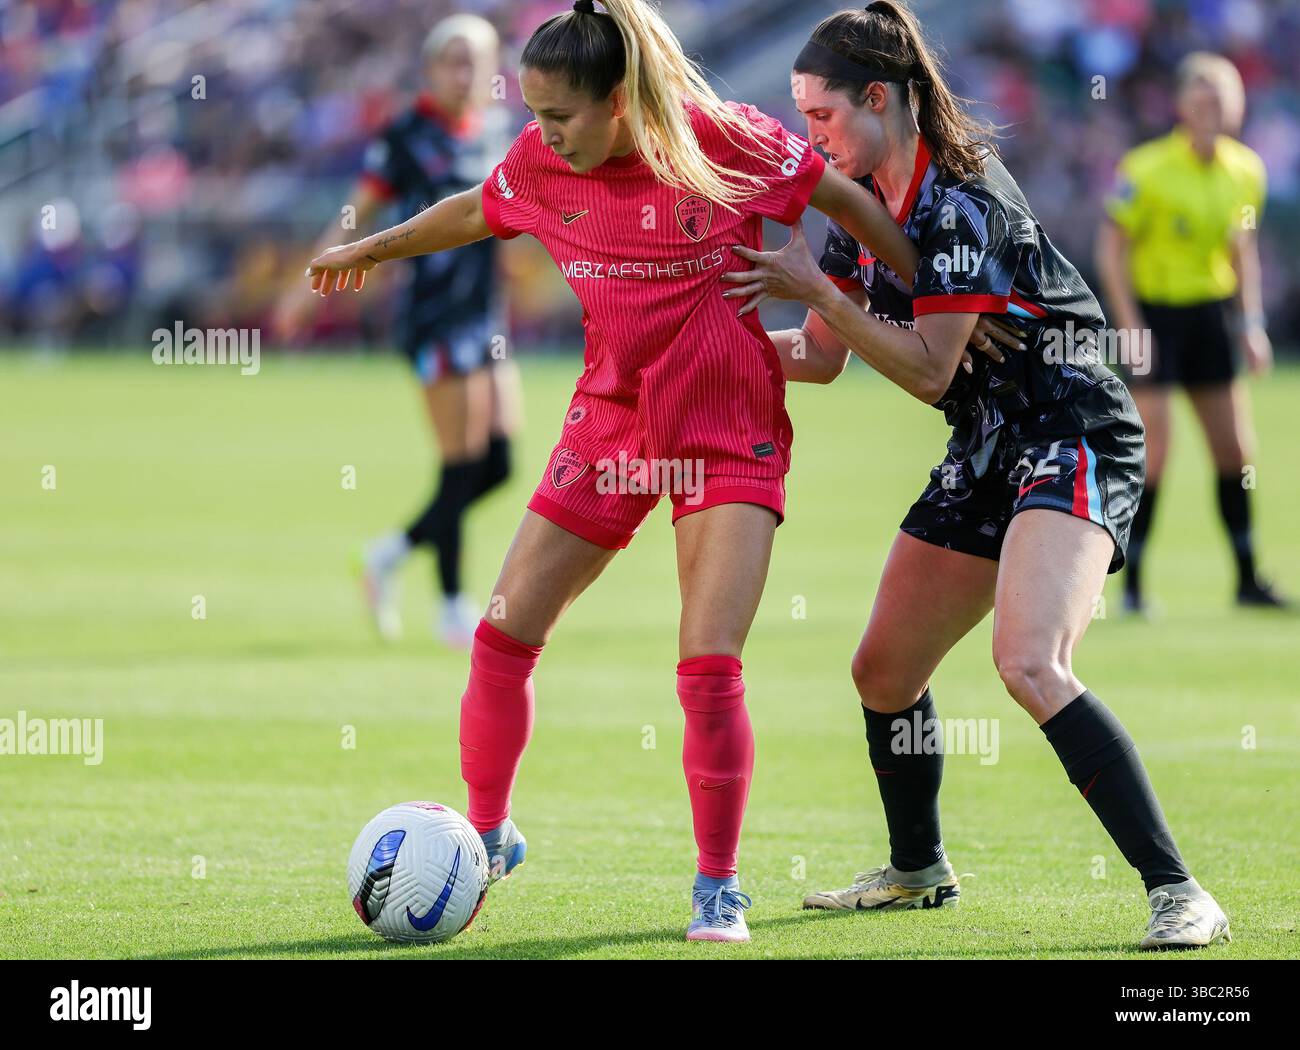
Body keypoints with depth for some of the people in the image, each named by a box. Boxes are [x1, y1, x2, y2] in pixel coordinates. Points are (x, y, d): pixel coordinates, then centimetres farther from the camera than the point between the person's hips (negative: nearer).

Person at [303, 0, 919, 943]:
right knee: (505, 633, 2)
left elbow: (846, 200, -5)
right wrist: (370, 250, 32)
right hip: (609, 425, 4)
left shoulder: (722, 139, -17)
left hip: (729, 432, -4)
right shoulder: (541, 165, -5)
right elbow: (474, 212, 17)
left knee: (710, 667, -14)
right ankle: (487, 836, 24)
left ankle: (719, 886, 2)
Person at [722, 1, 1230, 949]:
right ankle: (918, 871, 37)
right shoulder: (866, 202, 8)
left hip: (1073, 443, -10)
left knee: (1030, 664, -29)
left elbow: (929, 370, -20)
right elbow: (825, 355, 14)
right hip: (986, 456, 10)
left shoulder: (961, 200, -20)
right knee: (883, 672, 14)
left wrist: (816, 288, -22)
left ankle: (1177, 892, -27)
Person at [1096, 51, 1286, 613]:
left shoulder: (1245, 171, 3)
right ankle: (1132, 582, 0)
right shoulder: (1147, 169, -15)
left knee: (1235, 449, 5)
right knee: (1153, 452, -9)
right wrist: (1131, 328, -16)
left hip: (1211, 313, 6)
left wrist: (1251, 324, 10)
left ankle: (1247, 578, 16)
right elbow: (1110, 249, -12)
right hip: (1153, 312, -6)